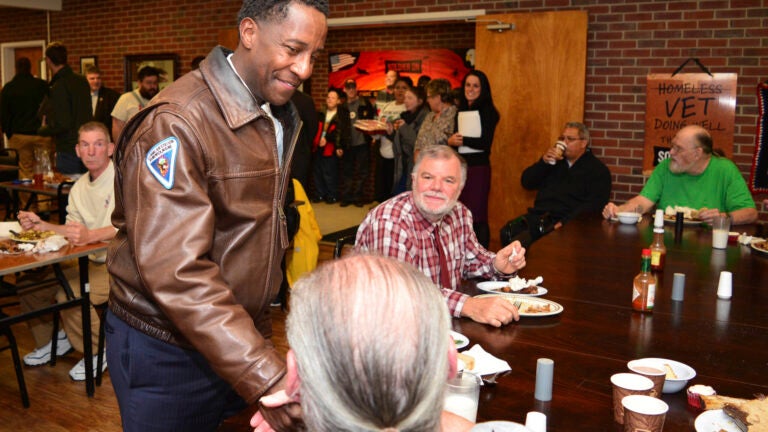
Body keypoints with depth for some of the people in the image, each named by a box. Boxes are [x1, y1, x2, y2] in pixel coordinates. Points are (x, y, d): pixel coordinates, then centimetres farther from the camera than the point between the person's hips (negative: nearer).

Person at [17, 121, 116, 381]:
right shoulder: (79, 187, 12)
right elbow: (73, 230, 15)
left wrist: (90, 236, -42)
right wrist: (40, 225, -1)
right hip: (90, 262, 9)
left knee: (69, 295, -27)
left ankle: (99, 352, -3)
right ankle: (54, 340, 27)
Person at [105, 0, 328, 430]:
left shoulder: (279, 117, 7)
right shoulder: (176, 124, -22)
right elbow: (174, 271, -30)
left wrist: (260, 333, 9)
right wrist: (264, 375, -37)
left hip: (245, 340, 7)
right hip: (165, 353, -7)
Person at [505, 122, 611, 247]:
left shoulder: (598, 170, 8)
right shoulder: (554, 161, 24)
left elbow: (593, 205, -7)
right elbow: (526, 183, 15)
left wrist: (565, 222, -20)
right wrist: (543, 162, -2)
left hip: (568, 222, -5)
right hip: (537, 217, 5)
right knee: (508, 232, -27)